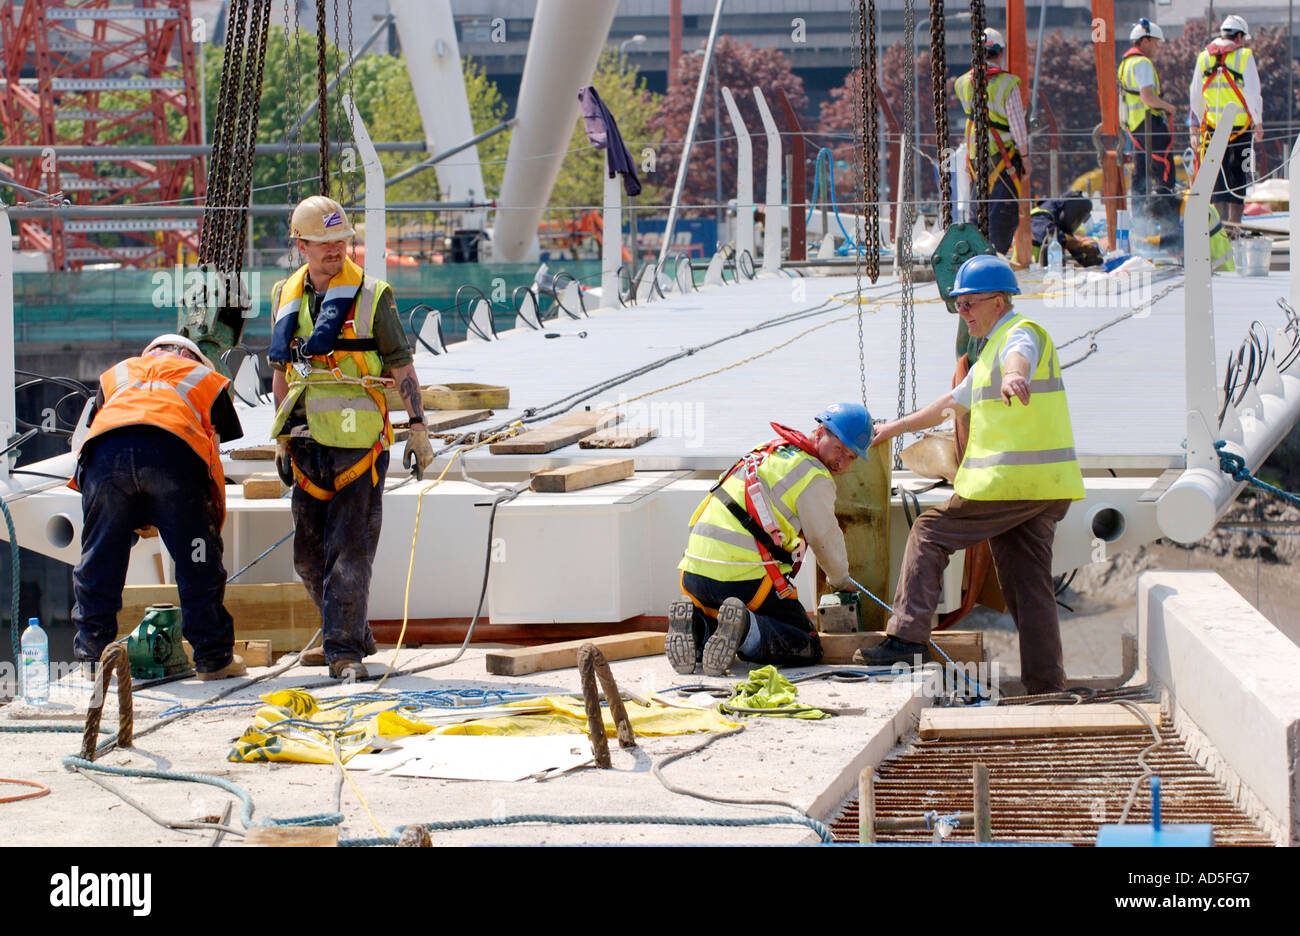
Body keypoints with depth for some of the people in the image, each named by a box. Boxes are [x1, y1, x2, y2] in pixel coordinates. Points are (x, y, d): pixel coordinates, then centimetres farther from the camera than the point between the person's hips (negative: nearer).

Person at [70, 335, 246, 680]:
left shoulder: (115, 375, 39)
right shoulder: (206, 377, 34)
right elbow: (213, 459, 31)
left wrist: (136, 519, 38)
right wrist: (215, 524, 40)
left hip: (105, 448, 2)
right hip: (174, 448, -2)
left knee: (98, 560, 13)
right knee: (197, 565, 8)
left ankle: (92, 656, 20)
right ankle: (213, 657, 12)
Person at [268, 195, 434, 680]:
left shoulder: (371, 295, -3)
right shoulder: (287, 296, 11)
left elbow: (400, 365, -1)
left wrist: (418, 426, -6)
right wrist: (281, 438, 18)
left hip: (358, 442, -5)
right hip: (308, 443, 6)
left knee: (350, 552, -9)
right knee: (310, 554, 10)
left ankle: (345, 649, -8)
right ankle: (351, 635, 25)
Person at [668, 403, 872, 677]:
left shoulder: (768, 451, 20)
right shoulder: (814, 477, -4)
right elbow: (825, 540, 9)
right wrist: (841, 580, 30)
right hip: (746, 579, -7)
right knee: (808, 648, 3)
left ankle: (694, 625, -2)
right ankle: (747, 629, -23)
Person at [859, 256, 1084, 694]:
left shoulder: (1020, 333, -6)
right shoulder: (994, 347, 27)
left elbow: (1020, 357, -34)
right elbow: (955, 401, 38)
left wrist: (1013, 376, -58)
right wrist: (897, 427, 43)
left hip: (1011, 479, -10)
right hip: (1043, 490, 10)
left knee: (930, 532, -1)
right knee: (1029, 584, 7)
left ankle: (907, 635, -2)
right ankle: (1047, 686, 4)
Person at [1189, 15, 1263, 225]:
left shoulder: (1204, 57, 7)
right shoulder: (1244, 56, -4)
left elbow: (1195, 96, 12)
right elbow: (1253, 92, -7)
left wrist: (1196, 126, 20)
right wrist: (1258, 122, -1)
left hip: (1213, 124, 2)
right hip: (1240, 124, -2)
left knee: (1218, 172, 4)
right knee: (1237, 172, 8)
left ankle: (1220, 217, -7)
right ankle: (1235, 218, 8)